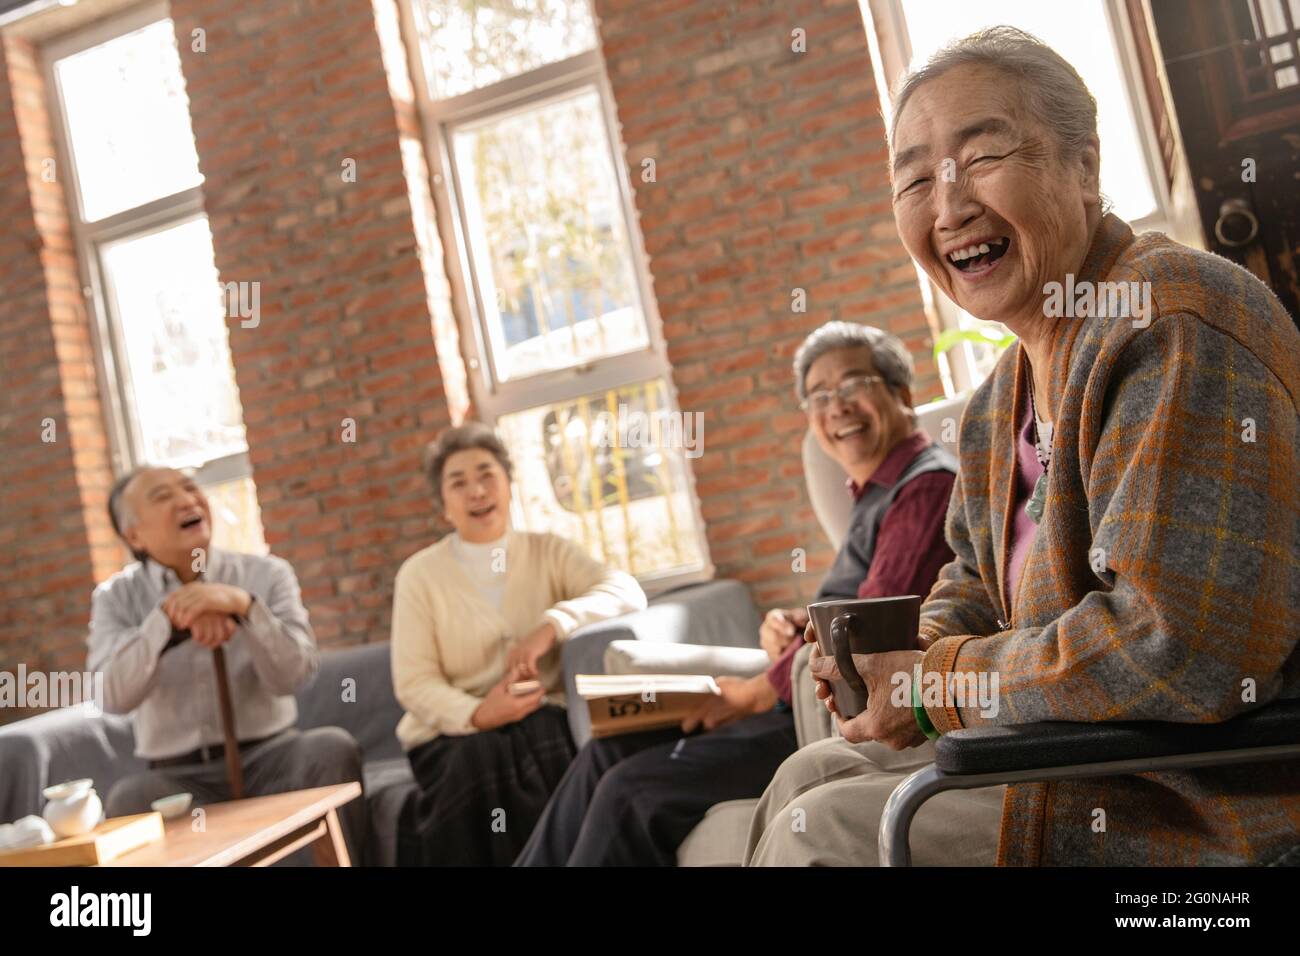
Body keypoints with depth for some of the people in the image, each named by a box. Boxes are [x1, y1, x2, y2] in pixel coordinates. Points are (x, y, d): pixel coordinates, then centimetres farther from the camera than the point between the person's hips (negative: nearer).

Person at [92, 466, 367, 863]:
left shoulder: (267, 573, 1)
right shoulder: (115, 597, 3)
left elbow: (292, 675, -11)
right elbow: (113, 696, -13)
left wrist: (243, 604, -27)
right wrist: (170, 616, -27)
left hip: (269, 756, 1)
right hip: (180, 776, -1)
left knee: (332, 748, -29)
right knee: (128, 799, -32)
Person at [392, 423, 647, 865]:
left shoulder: (549, 552, 8)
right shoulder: (419, 573, 5)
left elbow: (627, 592, -8)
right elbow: (413, 683, -2)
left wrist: (551, 625, -24)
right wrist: (477, 715, -22)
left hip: (542, 720, 1)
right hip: (454, 732, -1)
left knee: (548, 746, -32)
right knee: (480, 759, -33)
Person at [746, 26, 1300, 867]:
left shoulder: (1177, 333, -22)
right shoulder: (1005, 397, 10)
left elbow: (1180, 649, -30)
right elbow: (979, 581, 21)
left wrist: (937, 686, -18)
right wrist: (909, 658, -1)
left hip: (1220, 805, -9)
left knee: (824, 831, -13)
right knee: (812, 776, 11)